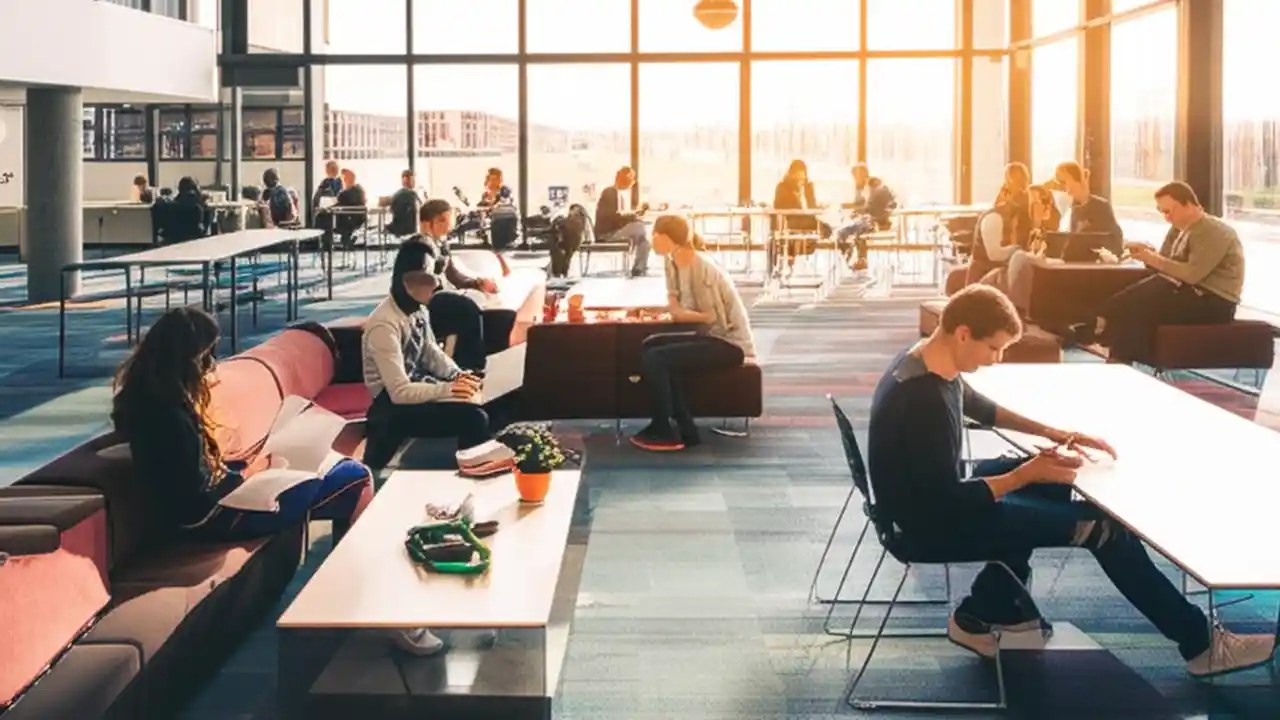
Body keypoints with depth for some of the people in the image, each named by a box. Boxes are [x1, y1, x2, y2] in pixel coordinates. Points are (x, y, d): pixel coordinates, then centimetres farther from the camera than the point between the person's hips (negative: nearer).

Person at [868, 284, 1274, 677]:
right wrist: (1028, 474, -22)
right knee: (1101, 526, -5)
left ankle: (982, 615, 22)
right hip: (933, 524, -9)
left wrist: (1049, 432, 11)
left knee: (1047, 490, 26)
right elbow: (951, 503, -28)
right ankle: (1200, 644, 9)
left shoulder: (925, 359, -3)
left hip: (931, 495, 9)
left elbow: (974, 405, 17)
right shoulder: (925, 403, -33)